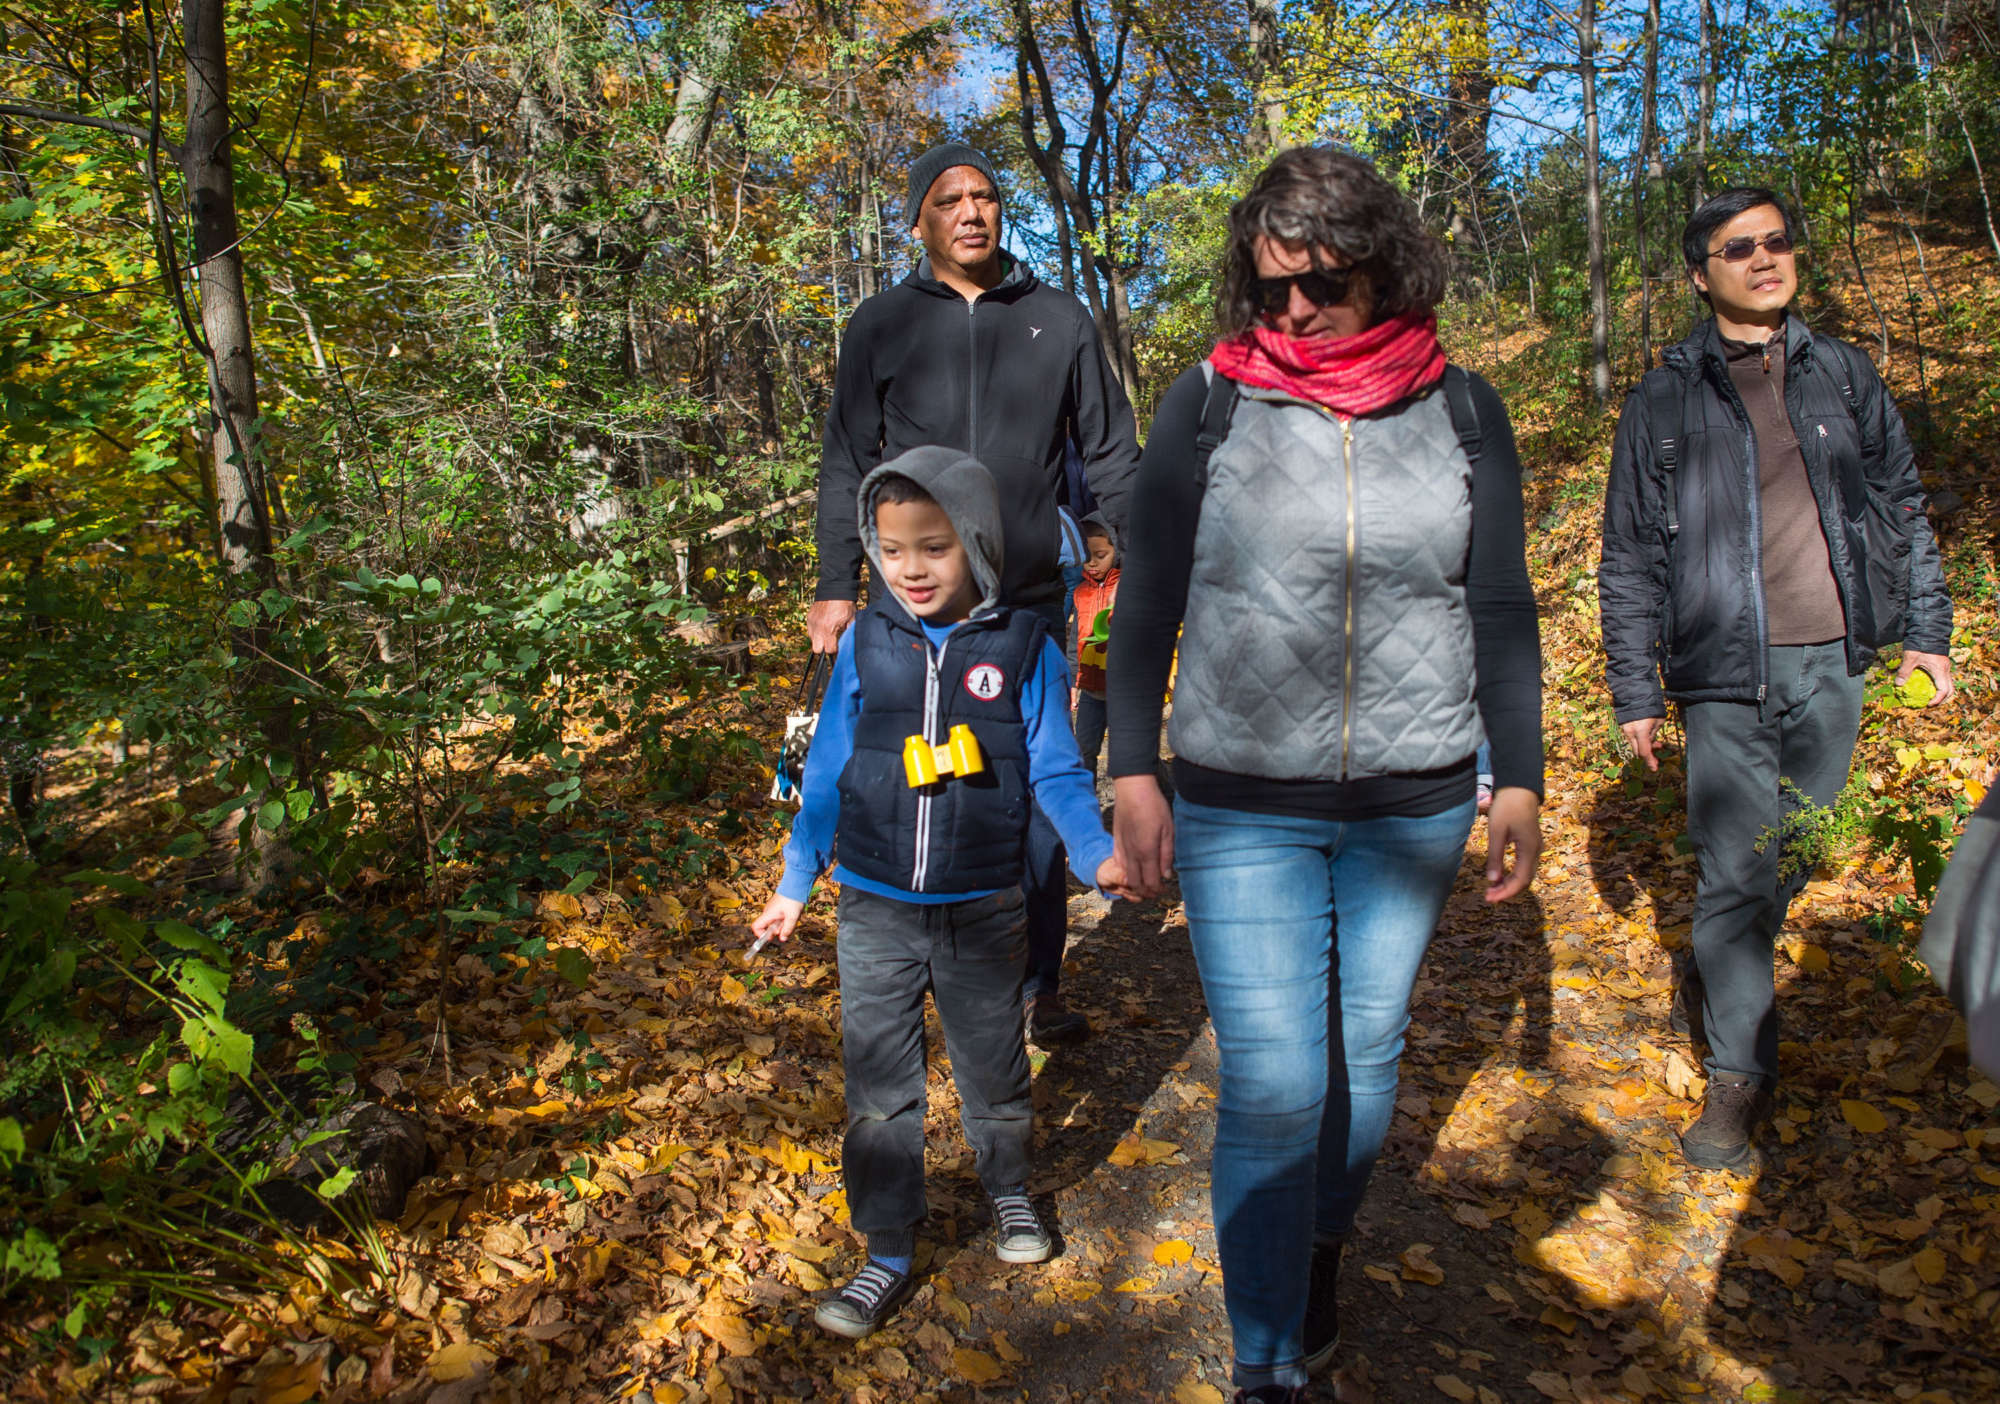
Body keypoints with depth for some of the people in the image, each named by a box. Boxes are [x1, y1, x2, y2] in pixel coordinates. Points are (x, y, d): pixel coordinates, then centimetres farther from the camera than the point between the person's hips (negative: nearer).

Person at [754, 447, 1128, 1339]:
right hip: (874, 912, 1)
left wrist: (1097, 855, -17)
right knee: (878, 1088, 8)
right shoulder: (864, 645, -2)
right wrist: (796, 883, 8)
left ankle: (1008, 1189, 45)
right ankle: (888, 1255, 24)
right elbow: (828, 772, 6)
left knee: (993, 1067, 17)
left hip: (984, 912, -1)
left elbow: (1055, 771, -2)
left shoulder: (1024, 646, -6)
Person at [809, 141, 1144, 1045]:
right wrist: (836, 588, 2)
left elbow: (1111, 452, 13)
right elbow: (847, 466, 8)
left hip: (1031, 601, 1)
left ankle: (1038, 984, 18)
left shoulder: (1058, 318, 9)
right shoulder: (882, 326, 6)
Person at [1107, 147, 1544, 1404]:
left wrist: (1521, 777, 6)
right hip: (1243, 806, -2)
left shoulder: (1462, 409, 2)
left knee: (1367, 1052, 16)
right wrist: (1135, 769, -3)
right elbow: (1147, 600, 1)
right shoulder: (1210, 403, -2)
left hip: (1413, 804, 3)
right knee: (1271, 1085, -3)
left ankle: (1323, 1257, 43)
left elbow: (1502, 607, 8)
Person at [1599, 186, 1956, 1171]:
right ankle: (1739, 1075, 11)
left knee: (1793, 865, 13)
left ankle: (1713, 974, 39)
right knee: (1732, 876, -3)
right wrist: (1635, 691, -2)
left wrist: (1925, 628, 11)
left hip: (1834, 665, 3)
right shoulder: (1663, 400, 1)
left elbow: (1900, 504, 17)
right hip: (1727, 675, -3)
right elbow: (1629, 557, 2)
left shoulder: (1843, 375, 10)